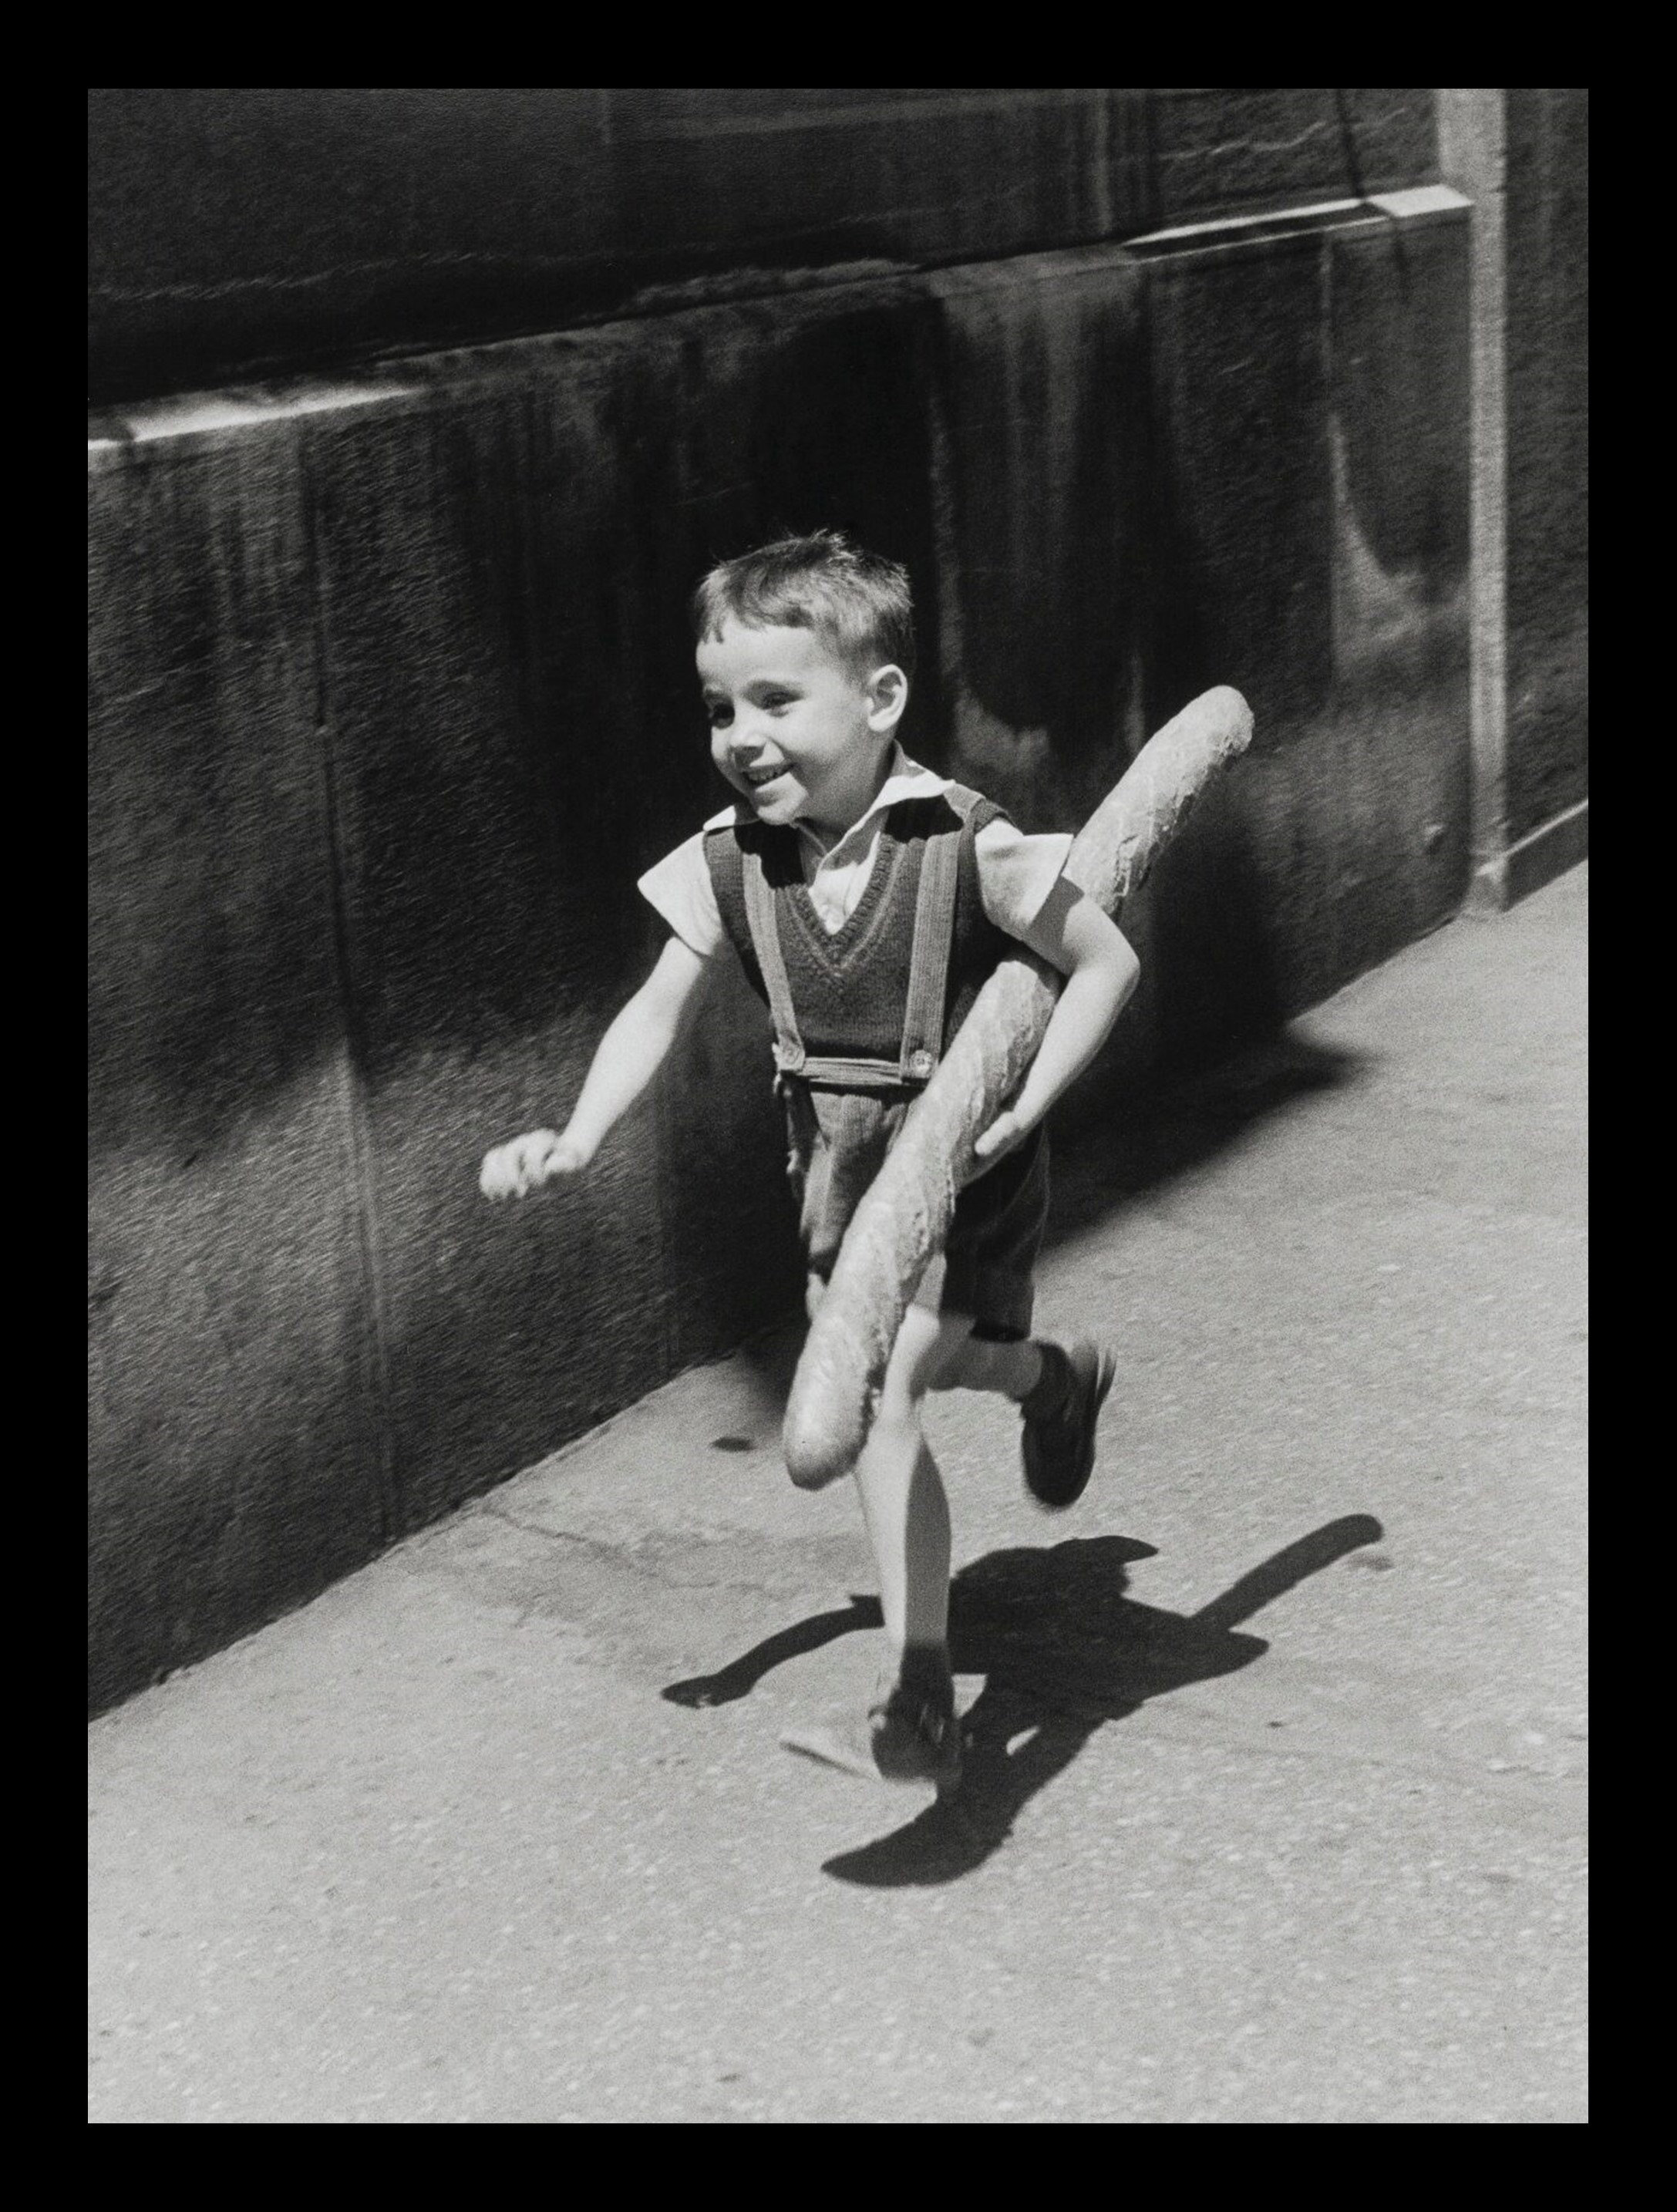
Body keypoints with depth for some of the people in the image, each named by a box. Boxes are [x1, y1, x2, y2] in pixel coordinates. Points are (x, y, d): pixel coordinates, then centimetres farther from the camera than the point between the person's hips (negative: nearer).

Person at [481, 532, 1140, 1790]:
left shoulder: (967, 850, -23)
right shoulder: (730, 863, -9)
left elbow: (1107, 962, -15)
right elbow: (661, 1010, -8)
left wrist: (1025, 1103, -21)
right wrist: (580, 1137, -23)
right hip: (837, 1166, 6)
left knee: (879, 1399, -14)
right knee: (895, 1369, 18)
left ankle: (919, 1707, -4)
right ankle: (1053, 1379, 52)